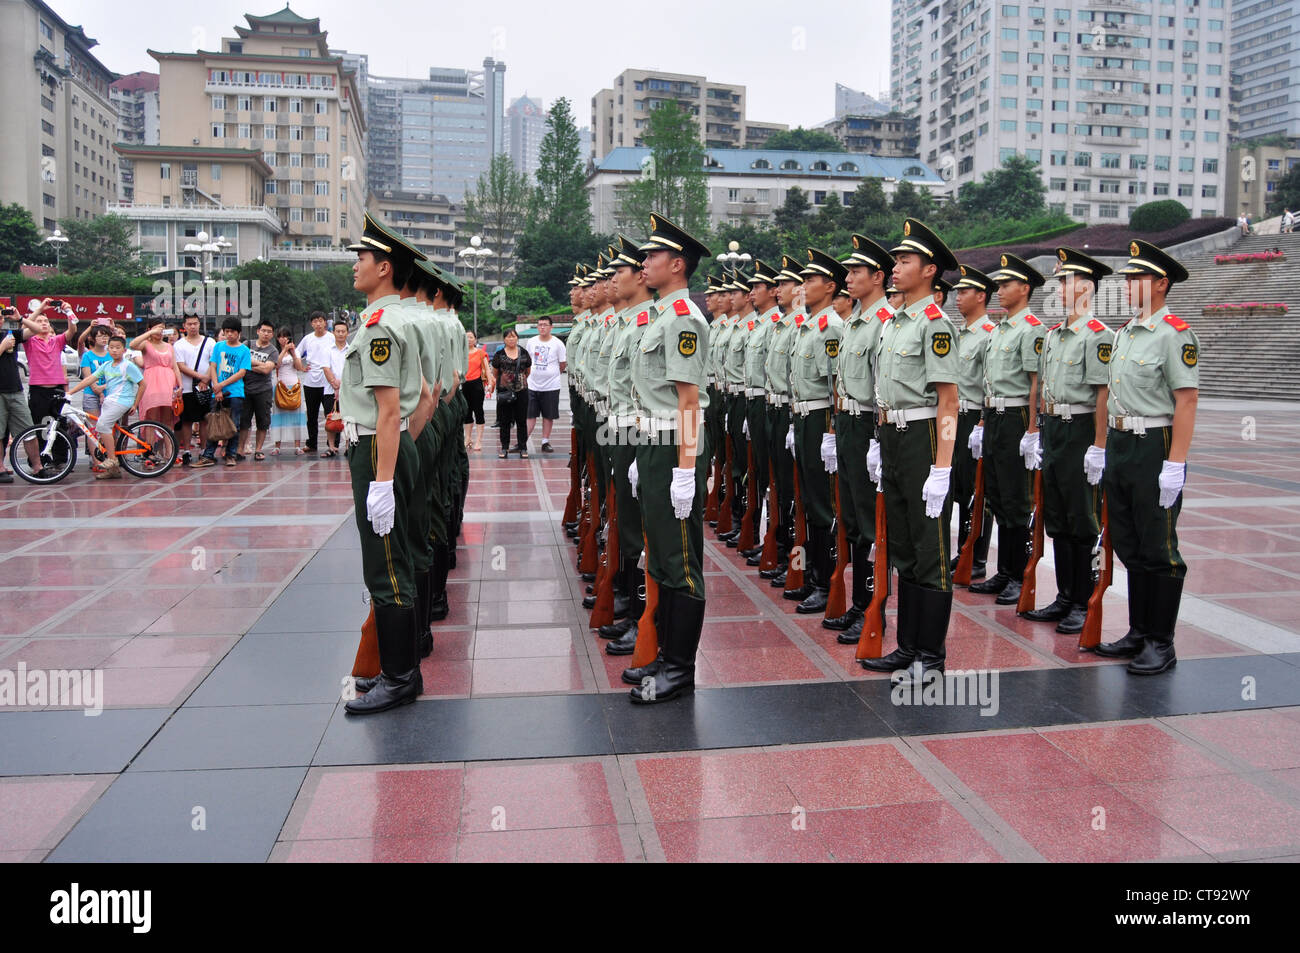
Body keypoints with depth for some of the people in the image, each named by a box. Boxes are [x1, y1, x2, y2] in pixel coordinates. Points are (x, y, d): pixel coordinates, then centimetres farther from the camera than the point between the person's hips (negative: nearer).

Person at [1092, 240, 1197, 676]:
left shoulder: (1174, 334, -11)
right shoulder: (1124, 333, 14)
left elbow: (1186, 402, -16)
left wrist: (1175, 465, -21)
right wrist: (1101, 447, 16)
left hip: (1154, 447, -8)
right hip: (1119, 445, 8)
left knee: (1158, 550, 0)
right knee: (1129, 546, 13)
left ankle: (1161, 643, 10)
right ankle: (1138, 632, 25)